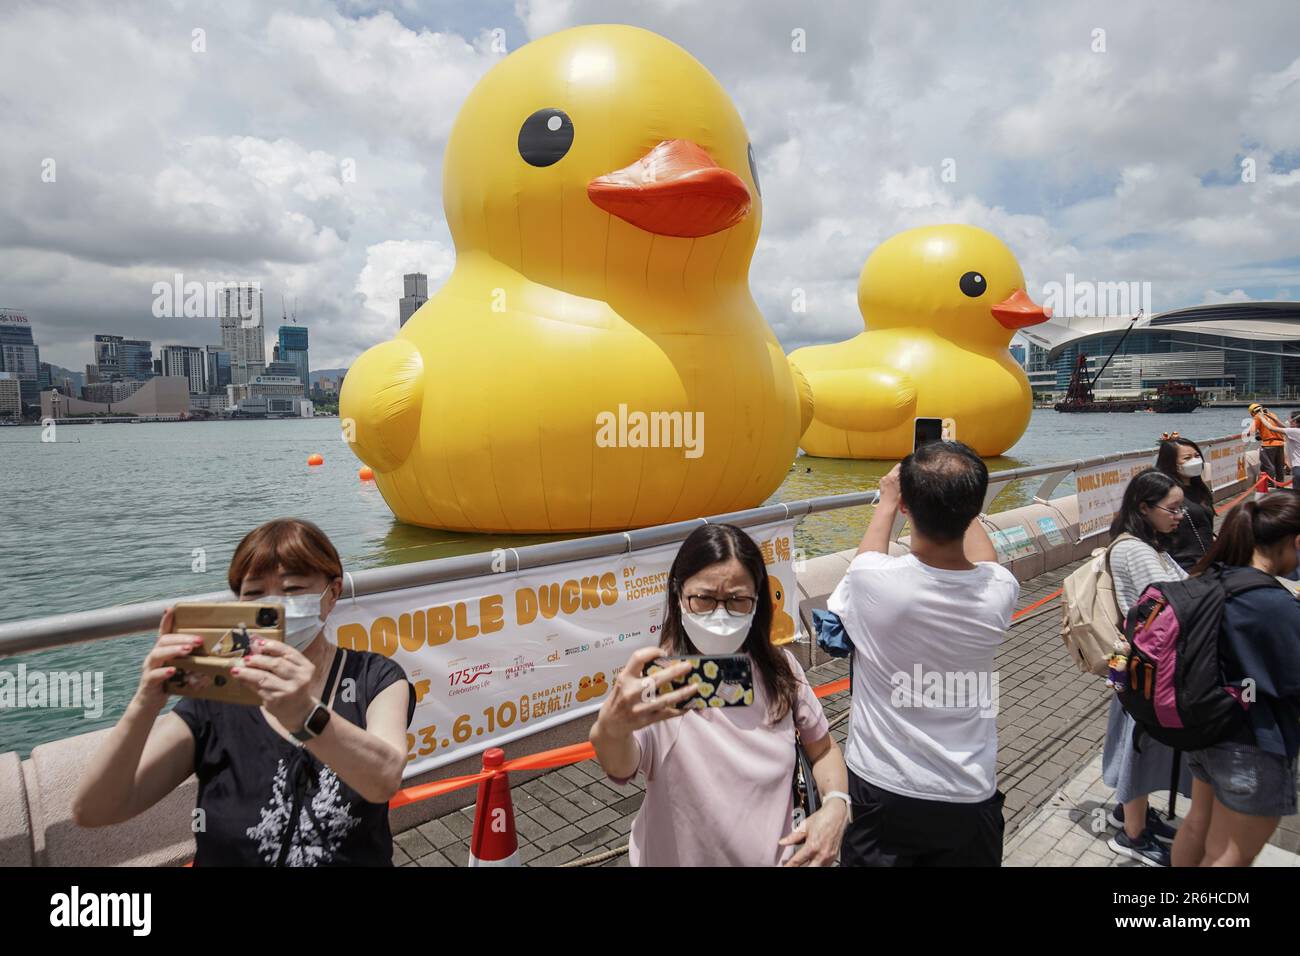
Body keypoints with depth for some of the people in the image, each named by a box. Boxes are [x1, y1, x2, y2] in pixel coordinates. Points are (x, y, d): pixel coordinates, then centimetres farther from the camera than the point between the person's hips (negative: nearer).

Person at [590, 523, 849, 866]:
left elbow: (822, 748, 3)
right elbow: (621, 768, -43)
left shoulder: (780, 669, -11)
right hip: (683, 857, -3)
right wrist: (610, 731, -65)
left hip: (778, 857, 3)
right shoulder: (655, 685, -25)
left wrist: (836, 804, -17)